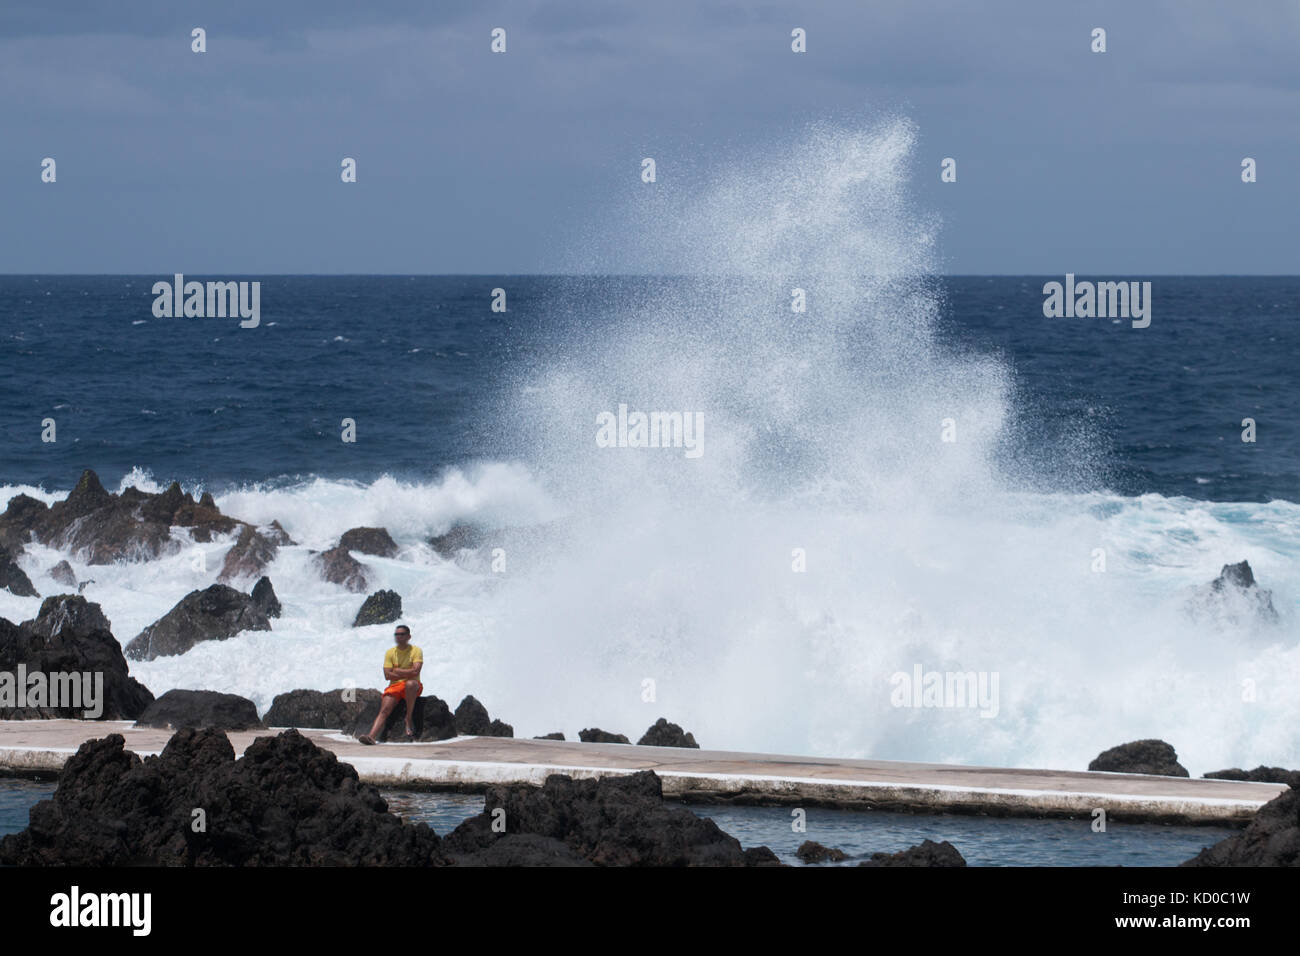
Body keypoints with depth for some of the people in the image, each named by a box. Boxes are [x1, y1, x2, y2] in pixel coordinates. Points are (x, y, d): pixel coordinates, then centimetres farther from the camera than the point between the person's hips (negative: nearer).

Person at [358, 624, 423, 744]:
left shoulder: (416, 651, 1)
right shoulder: (390, 652, 10)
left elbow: (415, 671, -14)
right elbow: (388, 675, 0)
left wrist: (397, 671, -4)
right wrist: (407, 674, -6)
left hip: (413, 687, -3)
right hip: (395, 687, 3)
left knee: (410, 684, -40)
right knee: (384, 710, -21)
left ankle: (408, 719, -24)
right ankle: (372, 736, -39)